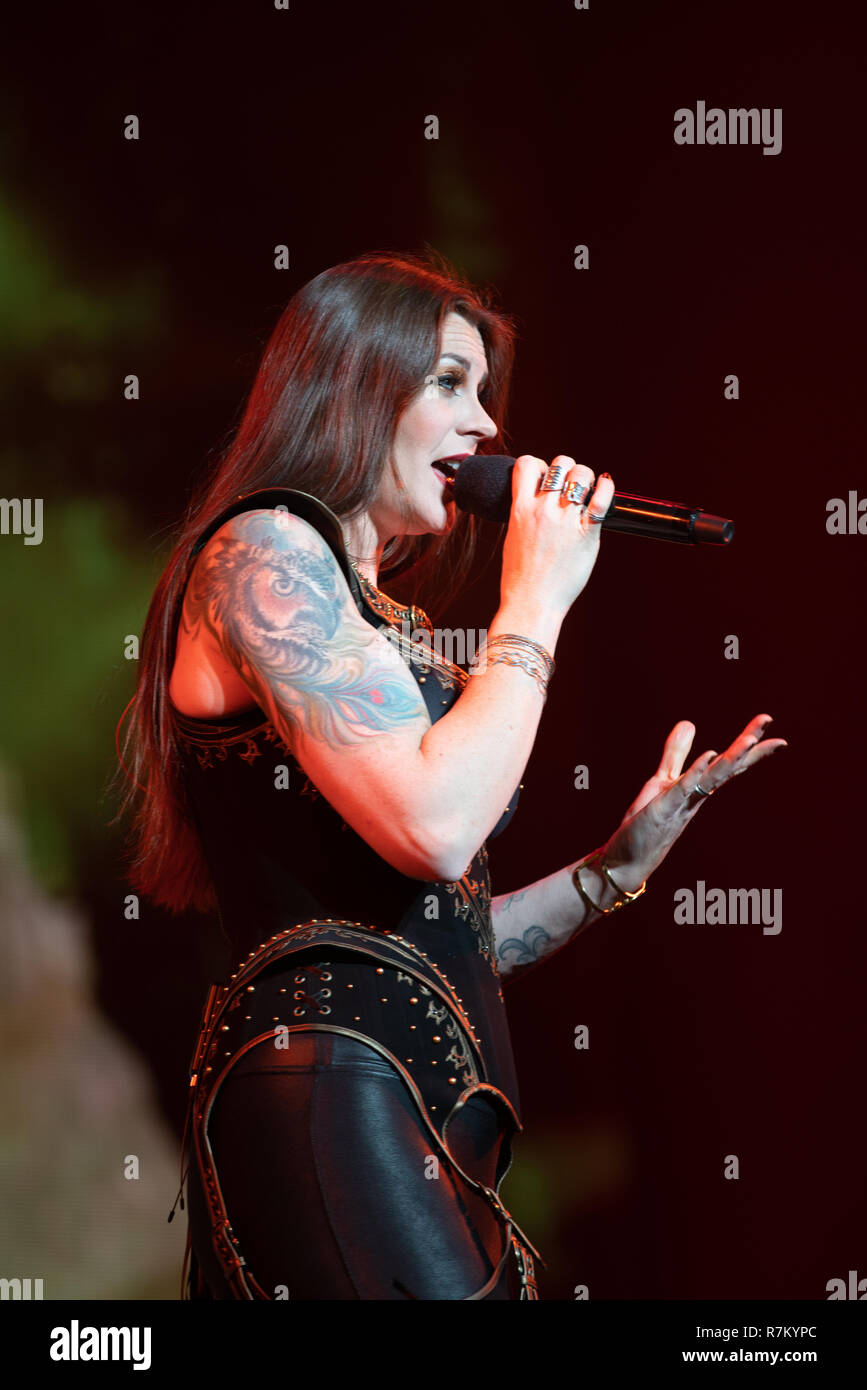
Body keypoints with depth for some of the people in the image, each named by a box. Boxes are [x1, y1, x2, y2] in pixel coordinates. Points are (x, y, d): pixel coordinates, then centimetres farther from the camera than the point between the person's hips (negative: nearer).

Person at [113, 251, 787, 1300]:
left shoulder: (386, 624, 26)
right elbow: (434, 827, -17)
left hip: (429, 1112, 9)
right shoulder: (262, 552, -2)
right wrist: (534, 600, -5)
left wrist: (621, 862, 14)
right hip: (334, 1086, -9)